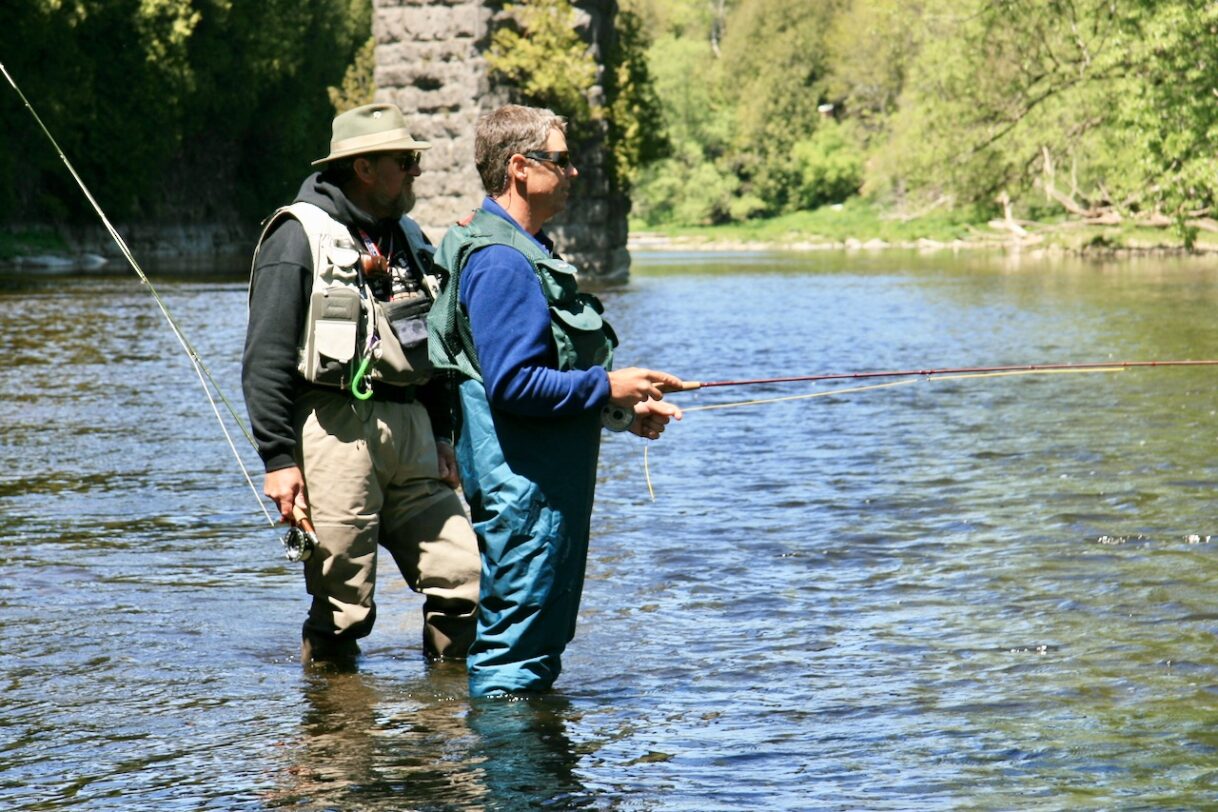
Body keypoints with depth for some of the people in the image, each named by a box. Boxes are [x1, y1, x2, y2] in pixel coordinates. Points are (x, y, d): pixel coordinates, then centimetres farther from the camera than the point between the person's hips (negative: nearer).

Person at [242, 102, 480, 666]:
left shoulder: (408, 240, 18)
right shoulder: (298, 238, -5)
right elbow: (265, 361, -9)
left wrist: (441, 438, 20)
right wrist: (279, 460, -14)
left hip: (409, 429, 7)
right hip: (335, 428, -7)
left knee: (464, 577, 1)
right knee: (342, 607, -2)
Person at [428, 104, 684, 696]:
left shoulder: (528, 251, 17)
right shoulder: (499, 260, -18)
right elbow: (512, 382, -25)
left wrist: (625, 407, 12)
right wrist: (609, 387, -16)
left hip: (553, 475, 11)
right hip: (524, 479, -11)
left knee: (544, 630, 17)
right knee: (516, 646, -6)